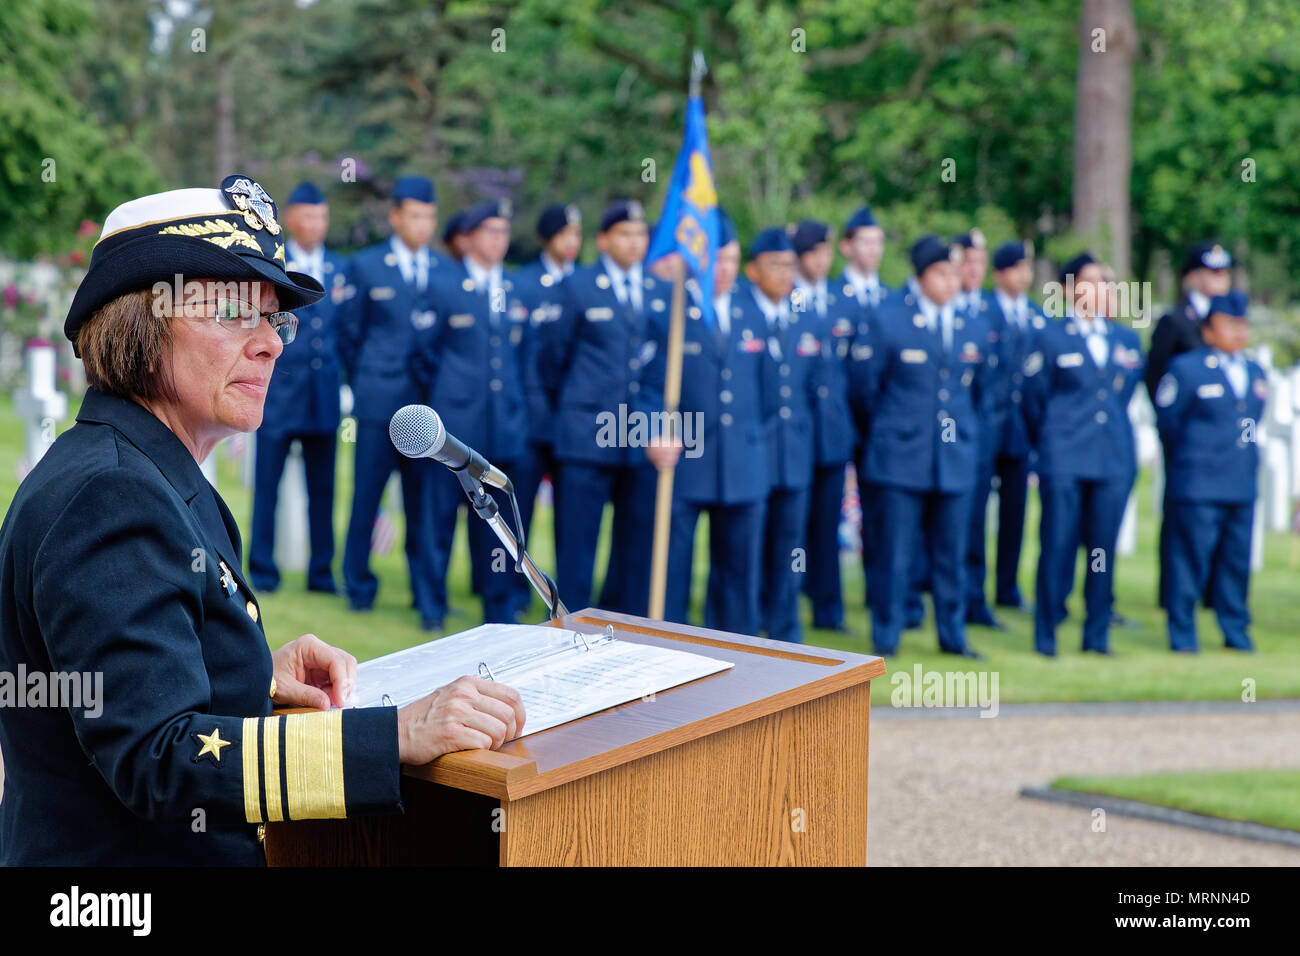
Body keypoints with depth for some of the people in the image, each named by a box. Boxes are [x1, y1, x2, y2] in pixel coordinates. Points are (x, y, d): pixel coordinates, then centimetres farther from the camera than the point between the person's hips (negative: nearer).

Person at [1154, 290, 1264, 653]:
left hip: (1243, 486, 5)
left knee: (1237, 561, 8)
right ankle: (1182, 636, 6)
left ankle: (1236, 633, 19)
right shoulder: (1185, 369, -5)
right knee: (1190, 558, -2)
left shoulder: (1255, 374, 13)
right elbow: (1166, 420, 1)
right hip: (1197, 487, -5)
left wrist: (1243, 457, 16)